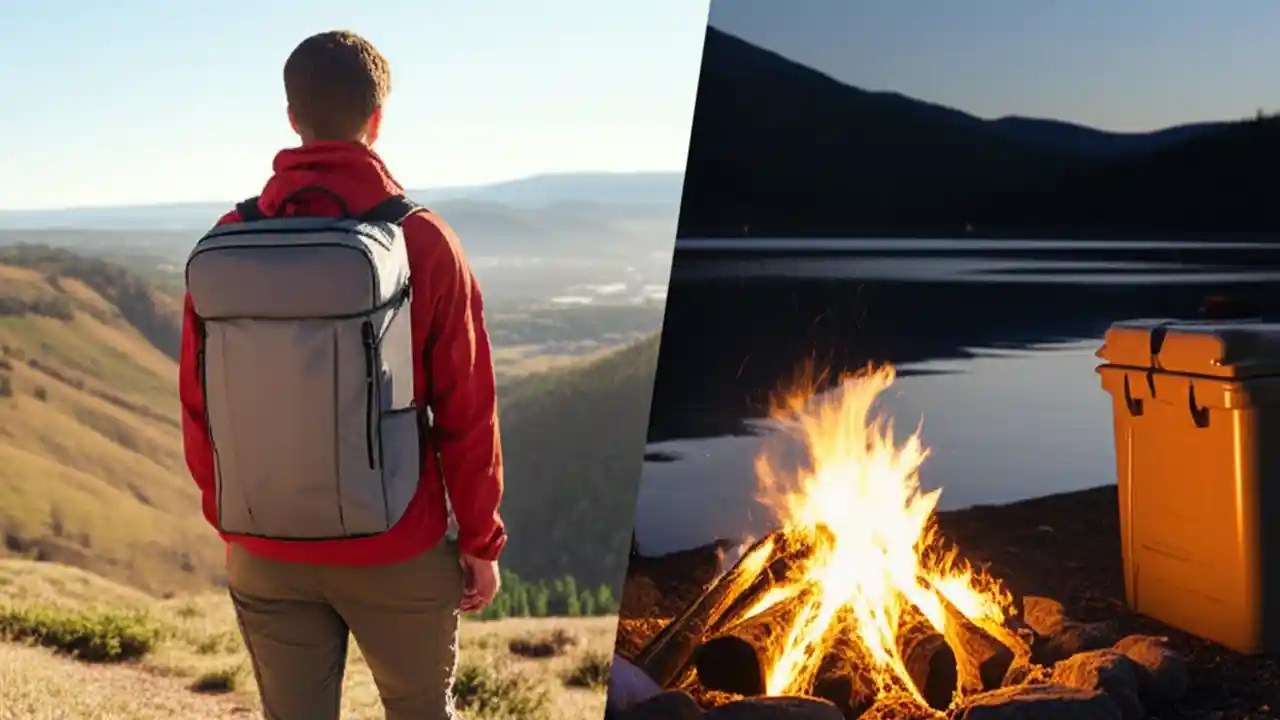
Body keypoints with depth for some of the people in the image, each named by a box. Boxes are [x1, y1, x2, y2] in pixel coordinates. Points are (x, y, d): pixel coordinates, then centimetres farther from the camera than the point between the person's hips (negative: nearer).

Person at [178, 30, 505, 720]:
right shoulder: (422, 240, -11)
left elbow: (199, 404, 1)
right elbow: (466, 411, -9)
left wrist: (228, 520, 16)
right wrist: (480, 541, 2)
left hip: (265, 555, 2)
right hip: (396, 554, -2)